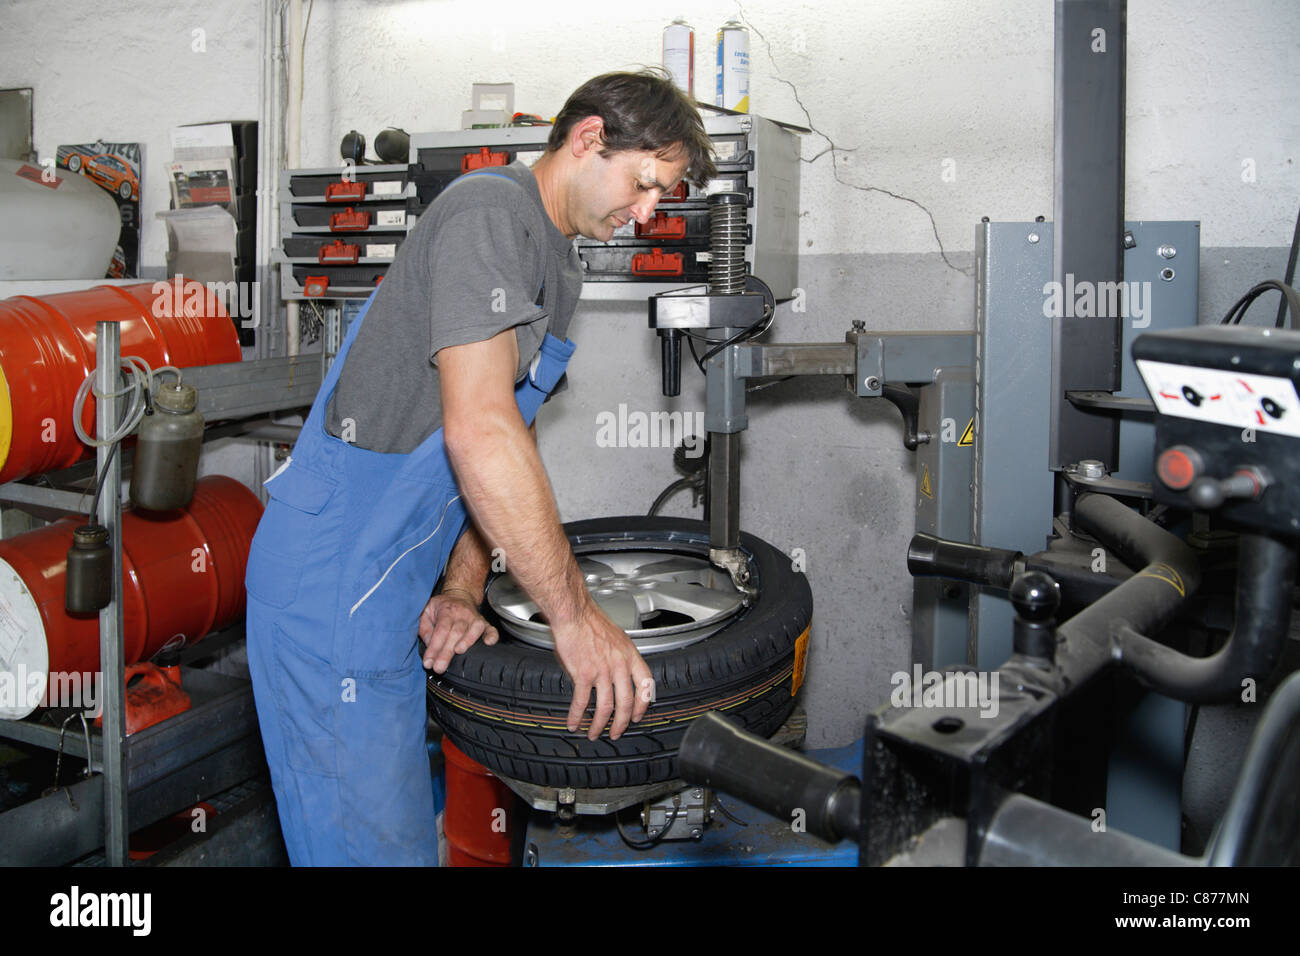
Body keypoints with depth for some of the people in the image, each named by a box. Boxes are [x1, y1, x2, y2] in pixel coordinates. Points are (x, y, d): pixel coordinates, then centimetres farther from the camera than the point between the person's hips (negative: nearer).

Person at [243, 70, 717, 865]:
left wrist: (463, 591, 1)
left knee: (412, 821, 19)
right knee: (371, 840, -2)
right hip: (336, 575, -10)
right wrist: (574, 614, -23)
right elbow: (479, 434, -27)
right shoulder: (489, 212, -17)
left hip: (397, 578, 10)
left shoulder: (559, 264, 16)